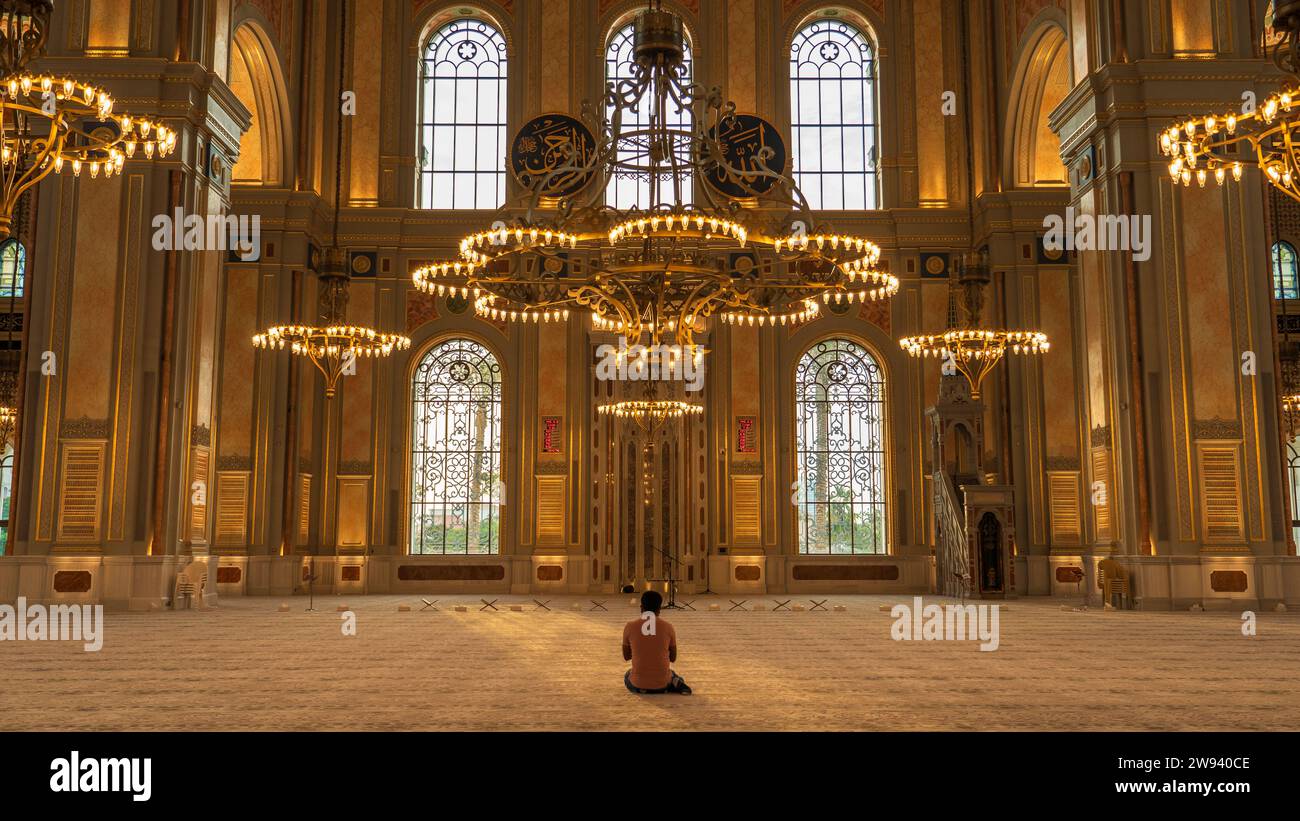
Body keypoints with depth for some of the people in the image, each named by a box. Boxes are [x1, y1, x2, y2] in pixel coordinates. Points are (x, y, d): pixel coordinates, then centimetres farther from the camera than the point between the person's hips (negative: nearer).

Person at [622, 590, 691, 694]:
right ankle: (676, 684, 1)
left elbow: (626, 657, 8)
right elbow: (673, 658, 9)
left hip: (638, 685, 0)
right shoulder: (668, 627, -3)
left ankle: (642, 688, 3)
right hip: (662, 684, 0)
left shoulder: (629, 626, -5)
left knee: (627, 676, 37)